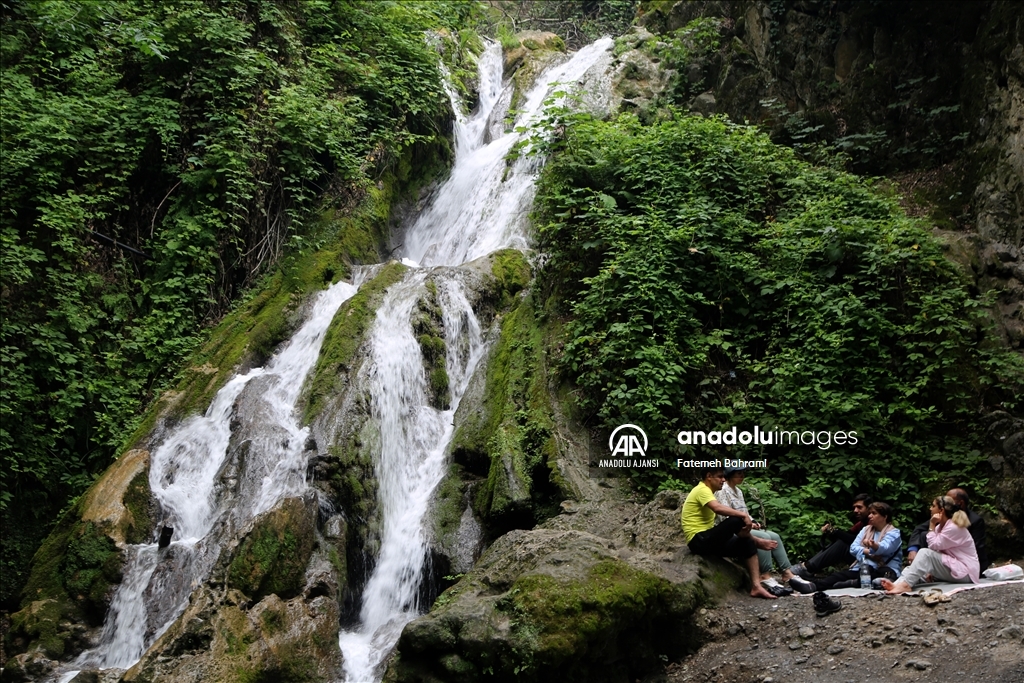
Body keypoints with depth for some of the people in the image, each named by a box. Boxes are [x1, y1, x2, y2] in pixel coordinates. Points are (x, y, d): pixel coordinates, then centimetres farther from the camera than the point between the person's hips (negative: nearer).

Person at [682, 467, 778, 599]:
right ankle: (757, 541, 6)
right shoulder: (702, 490, -12)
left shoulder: (706, 492, 20)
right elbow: (718, 508, -30)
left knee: (748, 544, 3)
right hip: (699, 540, -10)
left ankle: (756, 586, -3)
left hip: (707, 540, 10)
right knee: (737, 520, -24)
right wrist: (743, 515, -24)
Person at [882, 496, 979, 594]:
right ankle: (897, 584, -37)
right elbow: (937, 549, 6)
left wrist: (932, 525, -14)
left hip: (965, 571, -9)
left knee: (925, 553, -24)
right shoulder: (941, 526, 13)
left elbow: (933, 546, -18)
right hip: (952, 566, 9)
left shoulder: (954, 527, -16)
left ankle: (905, 585, -37)